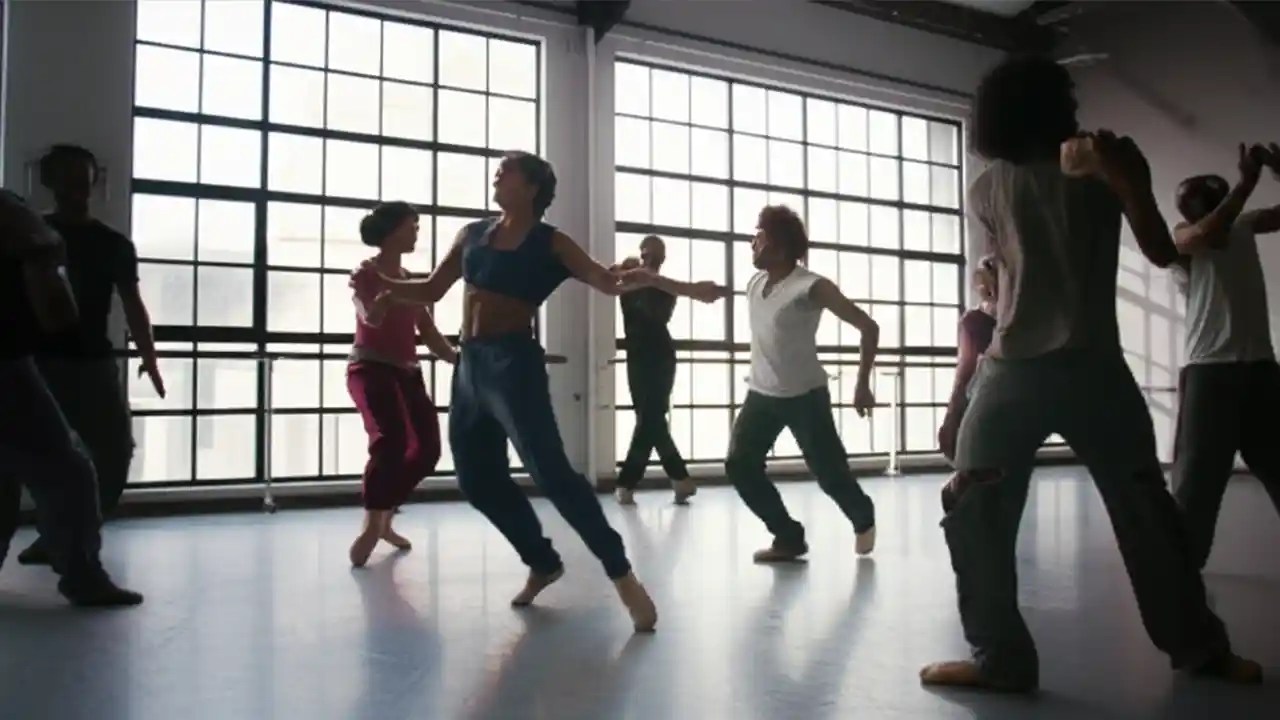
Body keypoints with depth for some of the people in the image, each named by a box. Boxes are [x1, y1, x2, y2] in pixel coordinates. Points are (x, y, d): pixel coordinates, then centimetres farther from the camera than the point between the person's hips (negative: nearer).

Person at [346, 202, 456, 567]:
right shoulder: (365, 274, -2)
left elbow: (429, 334, 12)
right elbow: (370, 318, -20)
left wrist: (459, 359, -3)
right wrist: (386, 293, -38)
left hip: (407, 372, 7)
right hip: (371, 369, -7)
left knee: (428, 447, 1)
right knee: (391, 440, -27)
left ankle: (384, 519, 19)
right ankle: (371, 526, -15)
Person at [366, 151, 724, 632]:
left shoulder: (549, 243, 0)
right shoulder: (472, 235, 14)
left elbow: (610, 282, -7)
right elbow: (430, 291, 20)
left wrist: (685, 288, -17)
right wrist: (380, 282, 5)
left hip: (514, 363, -6)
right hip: (470, 365, 6)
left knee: (551, 472, -16)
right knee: (477, 479, 9)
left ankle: (622, 576, -9)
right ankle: (543, 562, 27)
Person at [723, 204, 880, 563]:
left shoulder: (812, 287, -17)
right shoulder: (753, 284, 4)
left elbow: (869, 327, -15)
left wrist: (862, 385, -16)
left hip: (805, 396, -6)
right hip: (761, 394, 6)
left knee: (829, 471, 1)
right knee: (739, 465, -7)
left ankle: (863, 518, 35)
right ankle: (789, 537, 7)